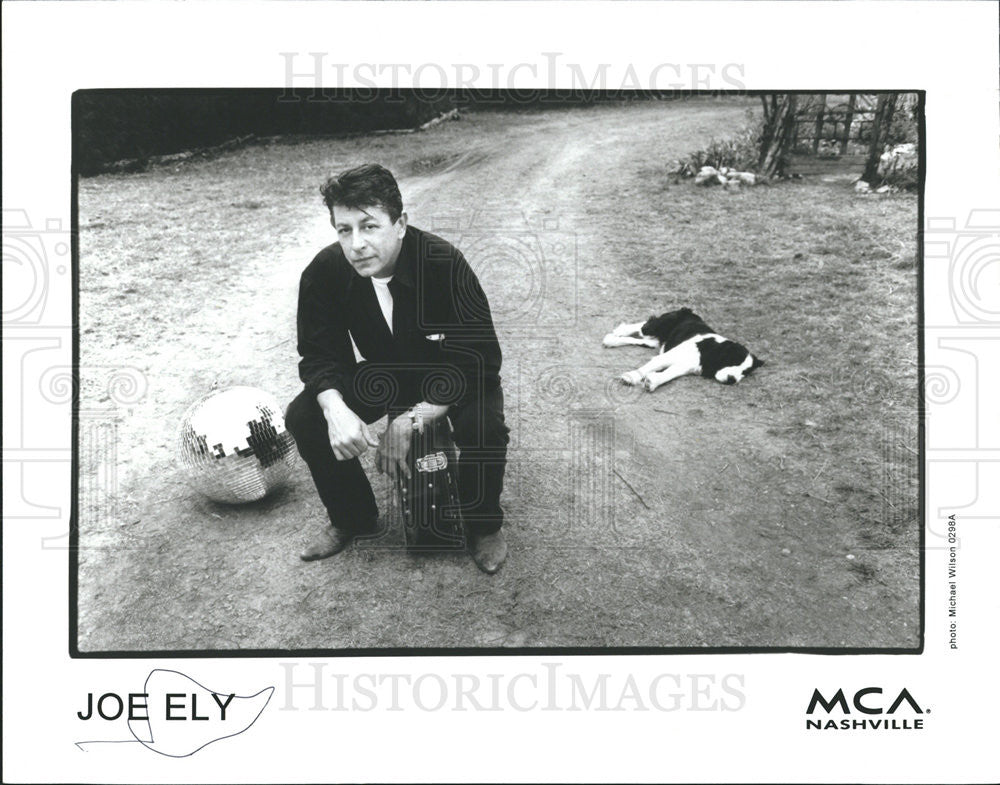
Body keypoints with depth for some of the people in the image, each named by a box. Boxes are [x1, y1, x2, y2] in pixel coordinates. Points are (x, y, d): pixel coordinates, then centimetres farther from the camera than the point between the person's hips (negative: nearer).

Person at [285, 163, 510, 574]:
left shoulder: (444, 264, -32)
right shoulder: (324, 273, -19)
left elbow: (479, 358, -30)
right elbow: (319, 354, -9)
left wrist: (412, 419, -34)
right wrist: (336, 409, -31)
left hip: (451, 373, -4)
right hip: (384, 373, 4)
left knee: (483, 425, -34)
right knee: (303, 417, -14)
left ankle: (484, 527, -1)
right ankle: (352, 517, 11)